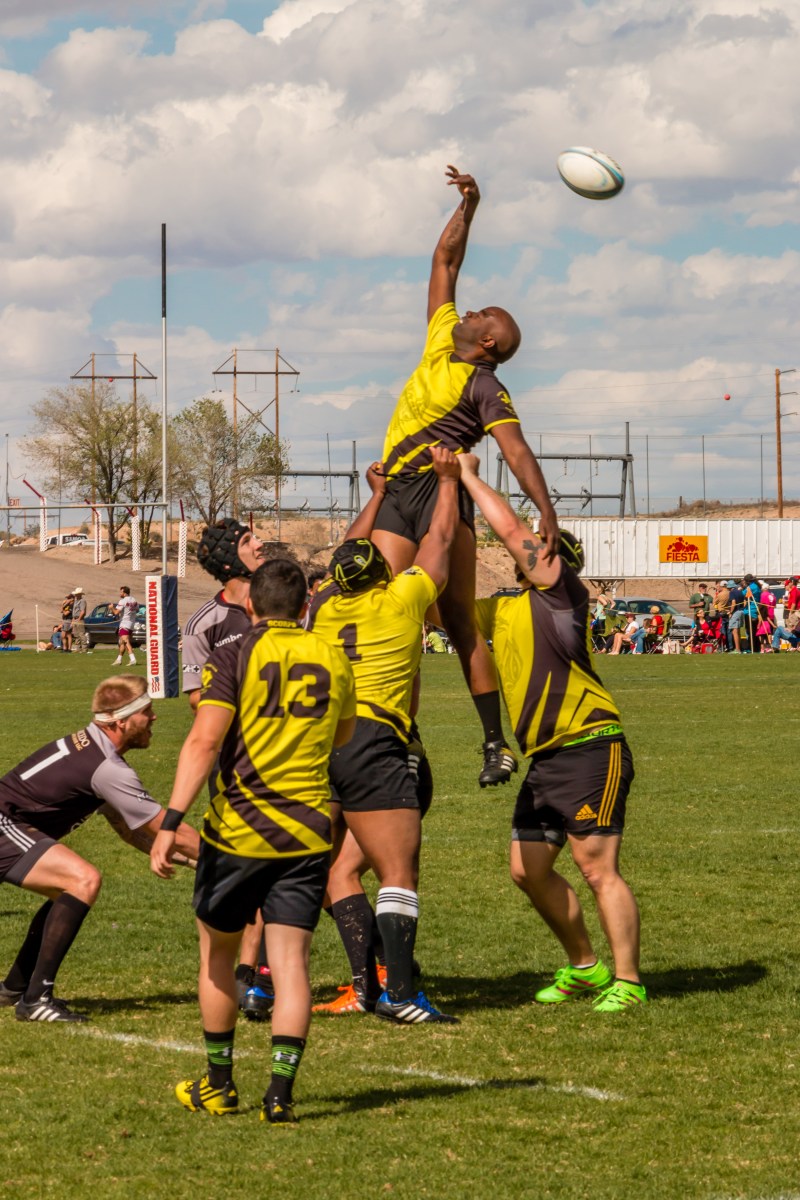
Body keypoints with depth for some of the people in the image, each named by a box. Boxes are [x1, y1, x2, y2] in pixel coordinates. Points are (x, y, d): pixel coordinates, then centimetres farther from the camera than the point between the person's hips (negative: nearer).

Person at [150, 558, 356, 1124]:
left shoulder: (233, 659, -6)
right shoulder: (334, 660, 6)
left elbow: (203, 742, -17)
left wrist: (171, 822, -19)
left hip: (237, 829, -2)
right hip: (308, 832, 2)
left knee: (218, 952, 15)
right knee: (291, 959, 1)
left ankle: (219, 1084, 23)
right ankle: (281, 1089, -10)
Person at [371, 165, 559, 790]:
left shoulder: (486, 387, 0)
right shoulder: (441, 343, 19)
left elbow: (517, 450, -11)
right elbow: (444, 261, 26)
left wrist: (547, 511, -23)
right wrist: (468, 206, 22)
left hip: (442, 487, -7)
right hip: (396, 494, 7)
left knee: (458, 622, -10)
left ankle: (497, 743, -8)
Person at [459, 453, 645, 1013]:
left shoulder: (563, 593, -6)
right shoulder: (504, 610, 16)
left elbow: (512, 530, -15)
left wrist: (469, 476, -5)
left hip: (591, 750, -9)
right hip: (545, 758, 9)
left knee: (598, 867, -10)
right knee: (529, 869, 10)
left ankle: (627, 981, -7)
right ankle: (584, 967, 25)